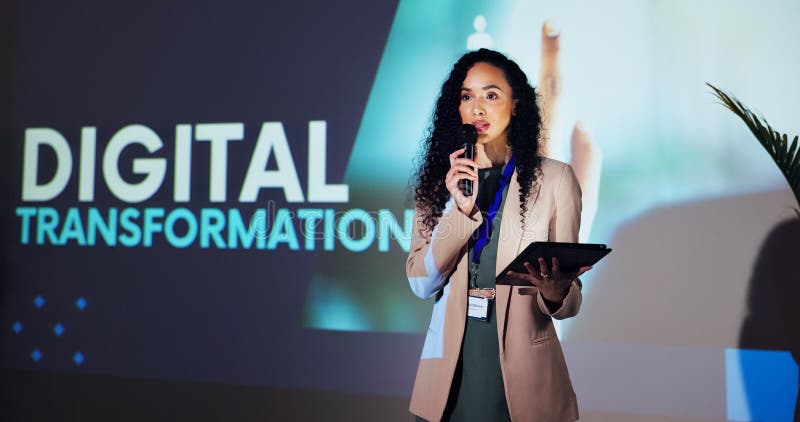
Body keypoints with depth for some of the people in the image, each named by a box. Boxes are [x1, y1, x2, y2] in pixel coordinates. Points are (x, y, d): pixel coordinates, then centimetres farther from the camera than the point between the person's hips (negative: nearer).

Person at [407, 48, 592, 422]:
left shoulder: (554, 178, -4)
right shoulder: (440, 179, 6)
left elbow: (569, 300, -4)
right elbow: (421, 284, -3)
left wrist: (555, 293, -26)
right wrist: (461, 209, -15)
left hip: (521, 371, -2)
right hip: (450, 367, 2)